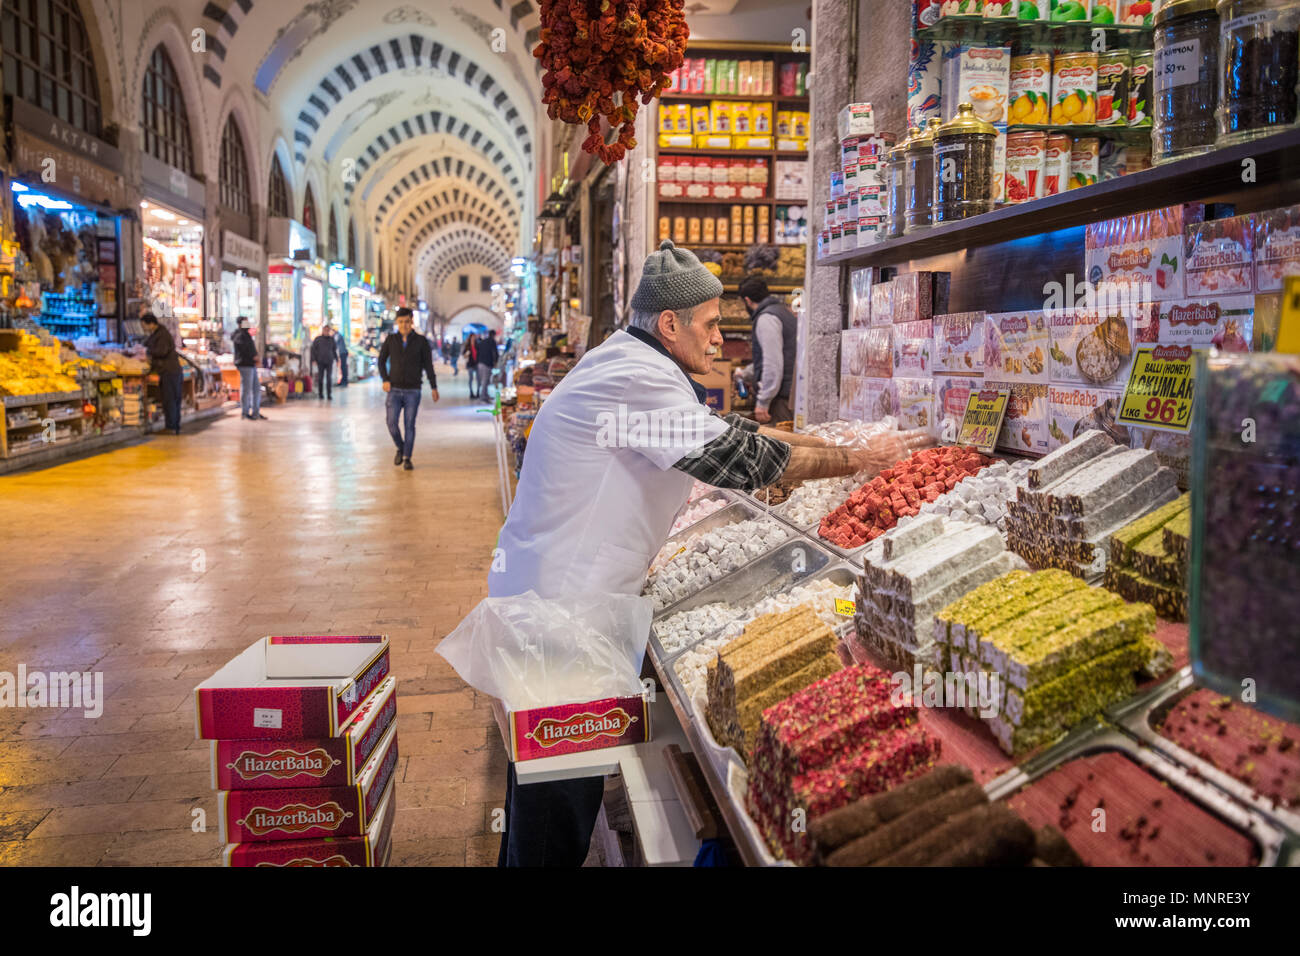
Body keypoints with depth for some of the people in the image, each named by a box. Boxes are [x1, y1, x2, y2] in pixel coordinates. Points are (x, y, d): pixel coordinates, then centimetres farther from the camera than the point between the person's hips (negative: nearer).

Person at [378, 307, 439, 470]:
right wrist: (385, 380, -1)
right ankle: (400, 448, 19)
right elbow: (382, 360, 12)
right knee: (392, 423, -8)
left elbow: (428, 365, 2)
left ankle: (407, 458, 8)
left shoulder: (421, 341, -1)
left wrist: (434, 387, -1)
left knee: (410, 425, -1)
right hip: (394, 390, 1)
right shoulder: (391, 339, 3)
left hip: (413, 391, -1)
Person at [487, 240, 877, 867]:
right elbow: (739, 457, -21)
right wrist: (854, 461, -9)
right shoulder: (637, 379, -20)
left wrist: (838, 445, 13)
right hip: (557, 606, -10)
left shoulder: (629, 365, 14)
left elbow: (730, 430, 17)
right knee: (560, 799, 0)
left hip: (553, 591, 11)